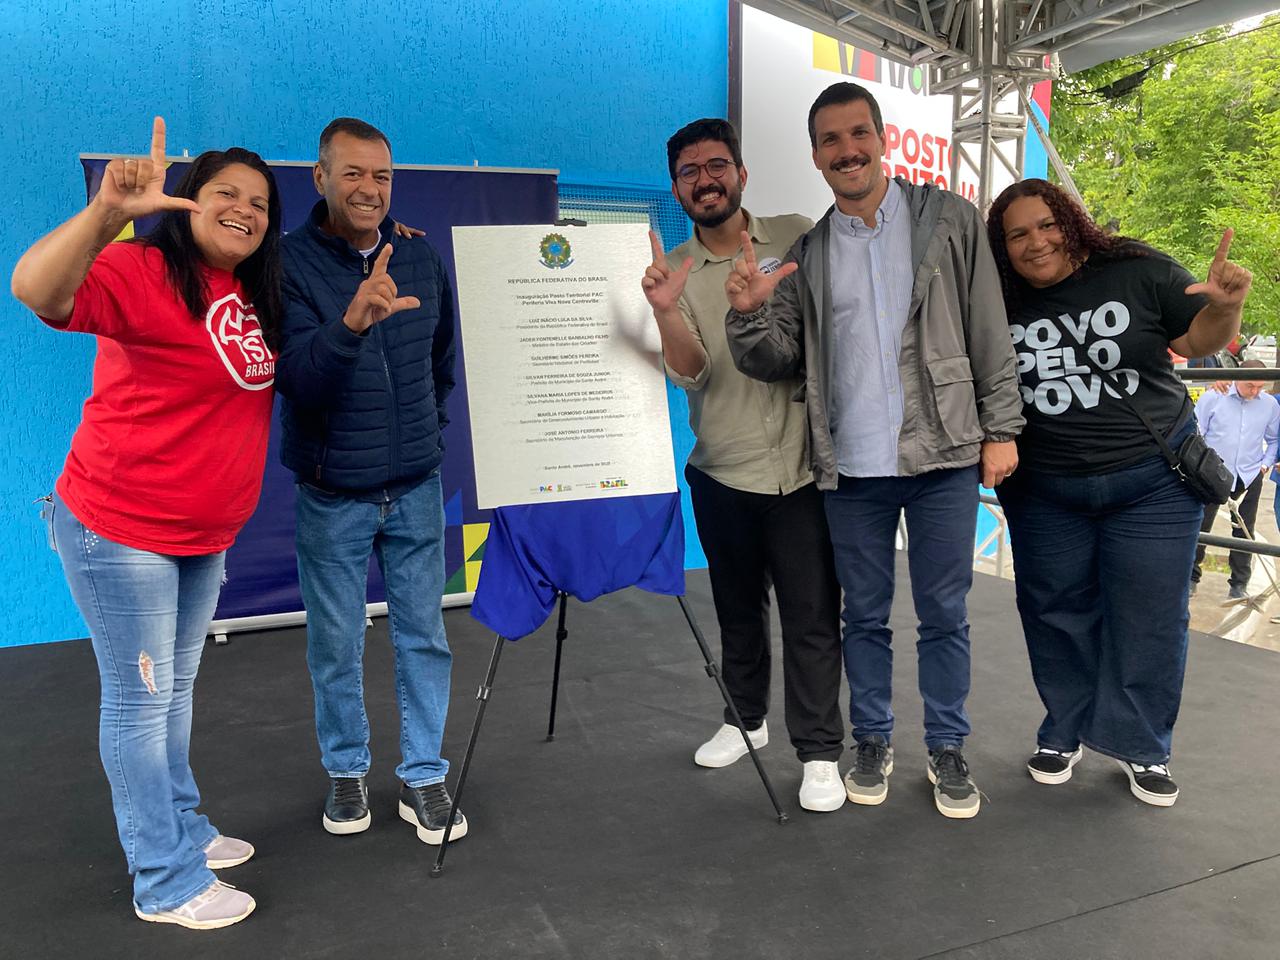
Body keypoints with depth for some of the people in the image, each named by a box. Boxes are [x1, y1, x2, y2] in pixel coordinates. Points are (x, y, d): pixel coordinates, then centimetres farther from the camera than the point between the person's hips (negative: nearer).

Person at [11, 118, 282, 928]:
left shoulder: (254, 296, 7)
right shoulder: (143, 271, -17)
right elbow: (37, 290, -34)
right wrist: (107, 210, -47)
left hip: (205, 535, 8)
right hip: (120, 531, -8)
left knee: (177, 689, 21)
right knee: (140, 699, 4)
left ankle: (183, 829, 38)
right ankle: (166, 883, 17)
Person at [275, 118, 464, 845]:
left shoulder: (423, 259, 1)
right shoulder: (289, 263, -10)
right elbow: (300, 381, -22)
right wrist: (351, 324, -38)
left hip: (416, 486, 3)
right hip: (333, 493, -2)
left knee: (425, 636, 8)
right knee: (337, 645, 9)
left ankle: (425, 778, 23)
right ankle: (347, 772, 31)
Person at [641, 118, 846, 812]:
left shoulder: (798, 237, 0)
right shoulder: (672, 271, 1)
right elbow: (688, 371, -13)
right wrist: (664, 310, -31)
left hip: (803, 466, -2)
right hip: (722, 473, 2)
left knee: (812, 617, 0)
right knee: (738, 610, 17)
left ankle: (819, 752, 13)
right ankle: (745, 717, 37)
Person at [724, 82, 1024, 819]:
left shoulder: (948, 219, 3)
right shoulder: (806, 255, 9)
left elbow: (990, 331, 1)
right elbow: (777, 361, 2)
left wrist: (1001, 428, -3)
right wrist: (749, 313, -17)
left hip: (943, 455, -2)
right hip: (853, 465, 2)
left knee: (944, 613, 8)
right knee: (865, 615, 12)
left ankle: (948, 749, 24)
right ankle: (874, 743, 28)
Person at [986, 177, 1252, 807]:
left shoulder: (1138, 273, -9)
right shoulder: (998, 304, -4)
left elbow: (1199, 338, 1)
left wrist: (1225, 305, -20)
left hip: (1153, 481, -1)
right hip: (1044, 490, 2)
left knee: (1149, 616, 4)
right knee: (1057, 614, 12)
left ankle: (1141, 746, 24)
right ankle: (1064, 732, 32)